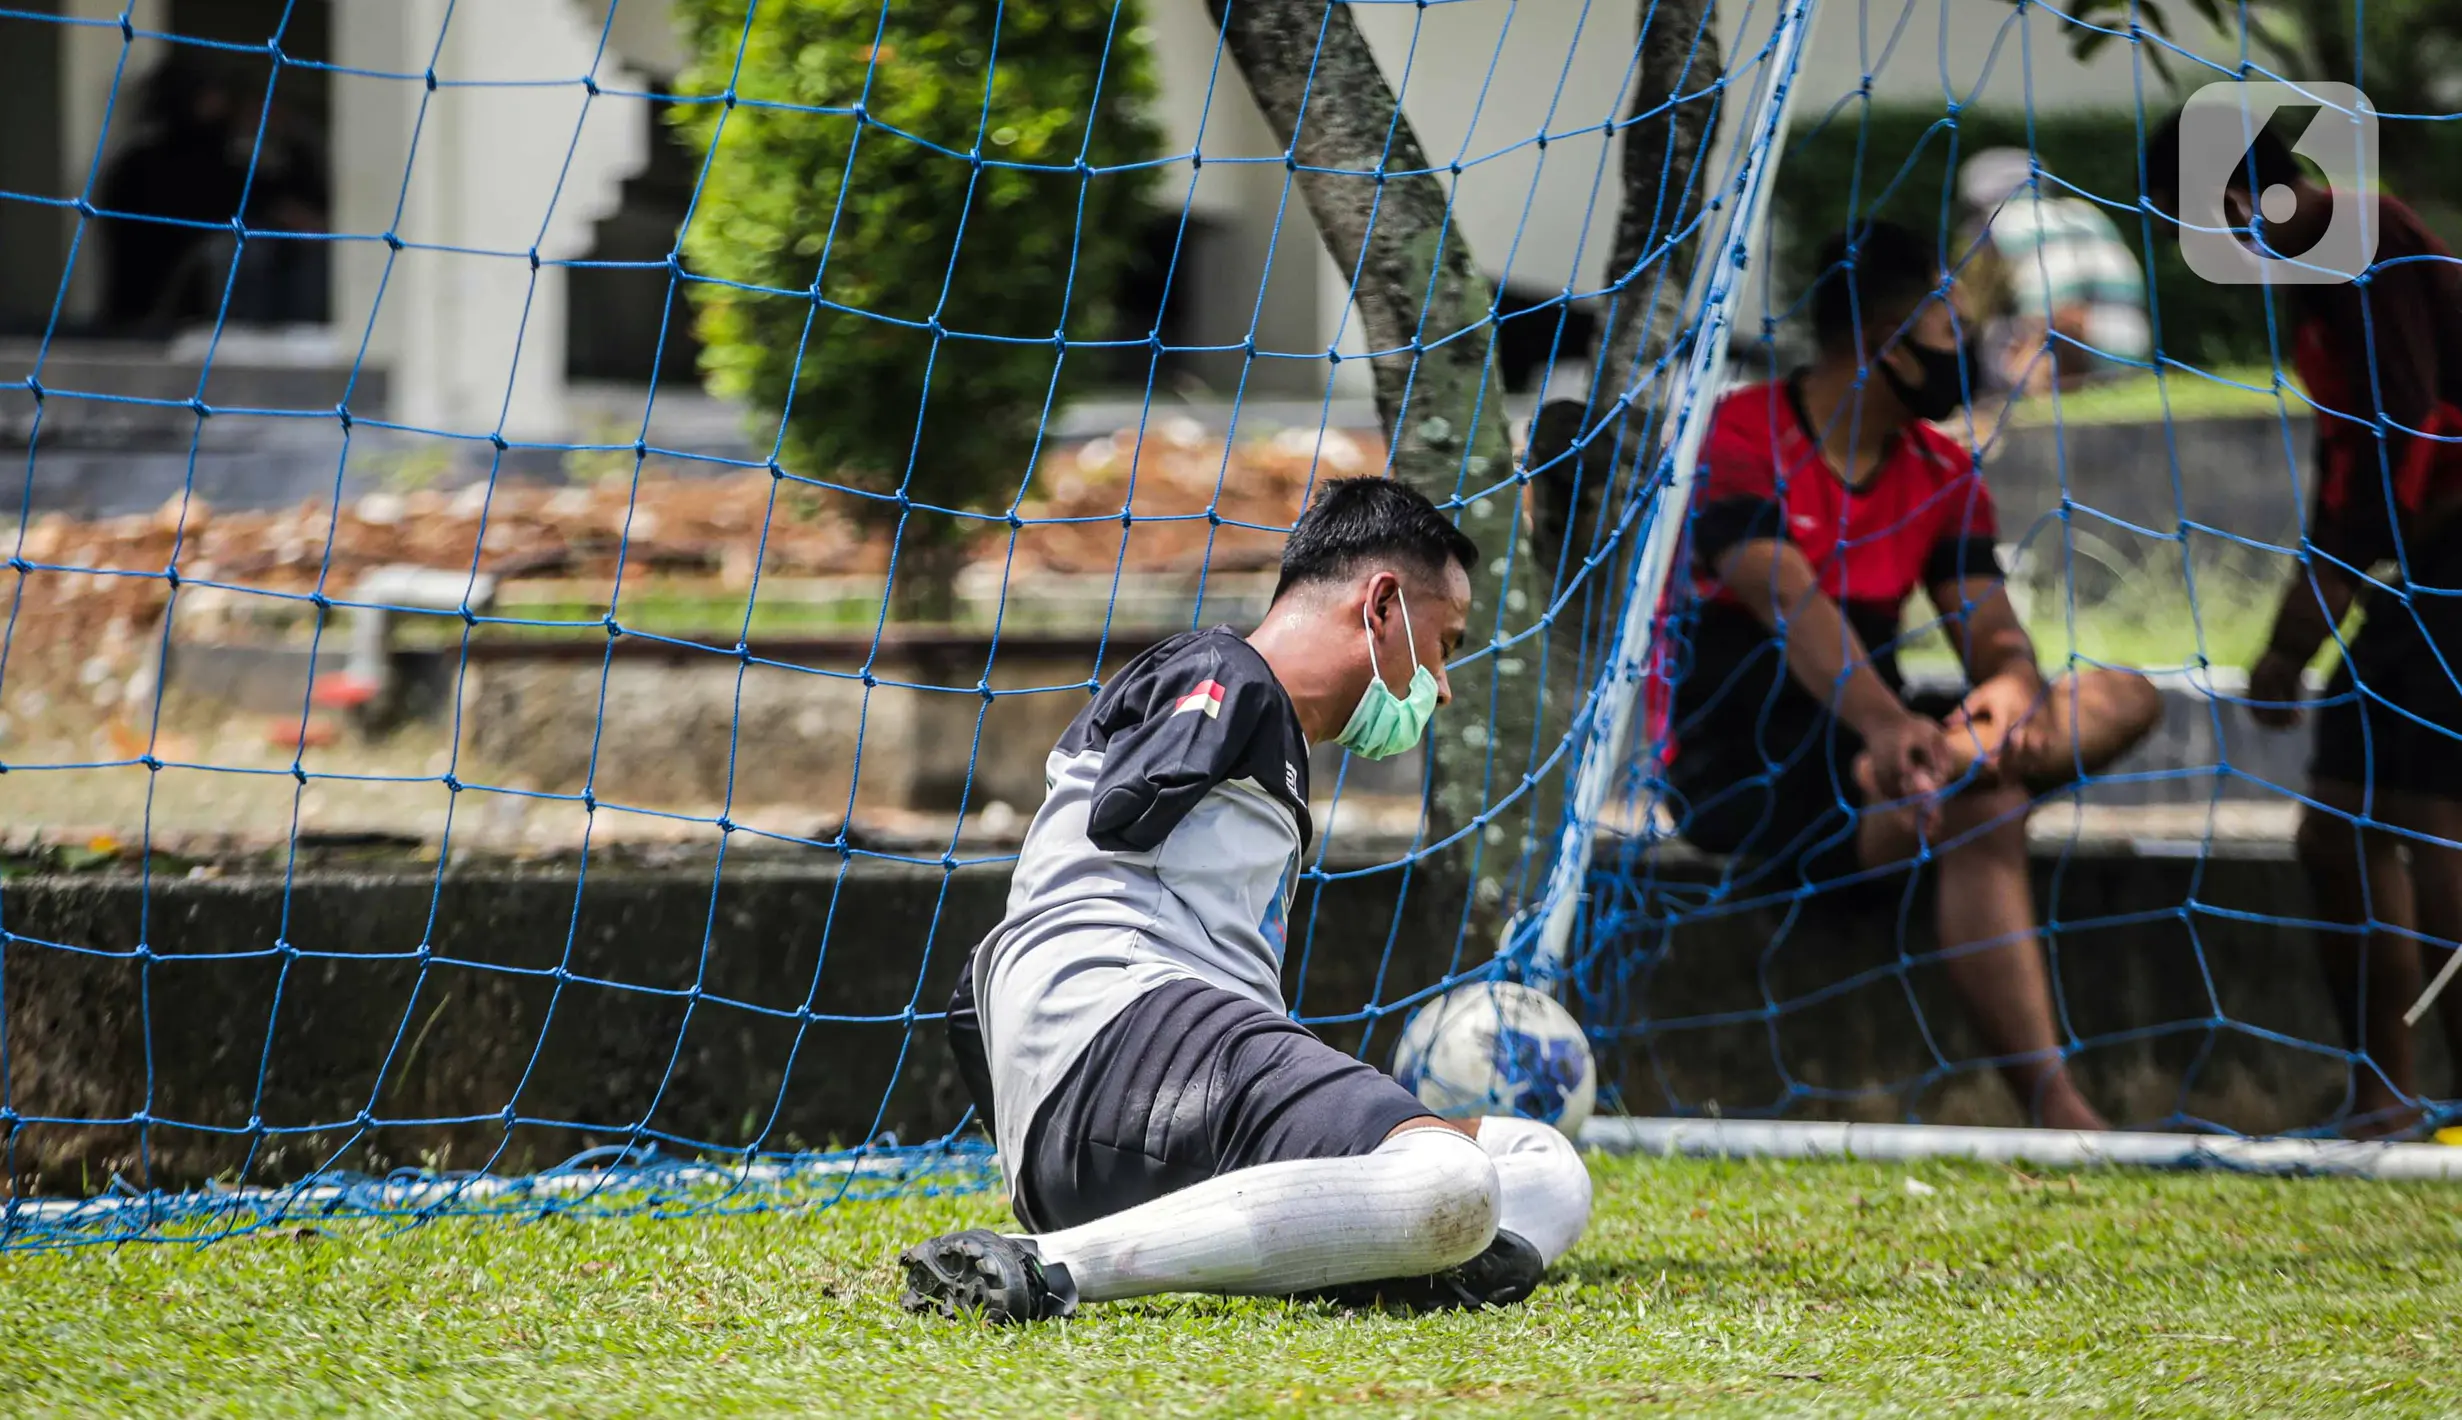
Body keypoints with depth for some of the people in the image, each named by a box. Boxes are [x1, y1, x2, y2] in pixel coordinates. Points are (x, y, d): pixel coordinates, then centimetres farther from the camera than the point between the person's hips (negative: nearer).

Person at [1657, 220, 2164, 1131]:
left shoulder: (1944, 474, 9)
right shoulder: (1738, 441, -13)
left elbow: (1989, 625, -3)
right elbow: (1790, 604, -30)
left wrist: (2011, 683, -29)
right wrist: (1884, 724, -48)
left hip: (1862, 753, 8)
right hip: (1735, 772, -8)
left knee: (2122, 701, -3)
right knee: (1981, 812, -35)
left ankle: (1942, 768, -27)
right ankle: (2058, 1116, -45)